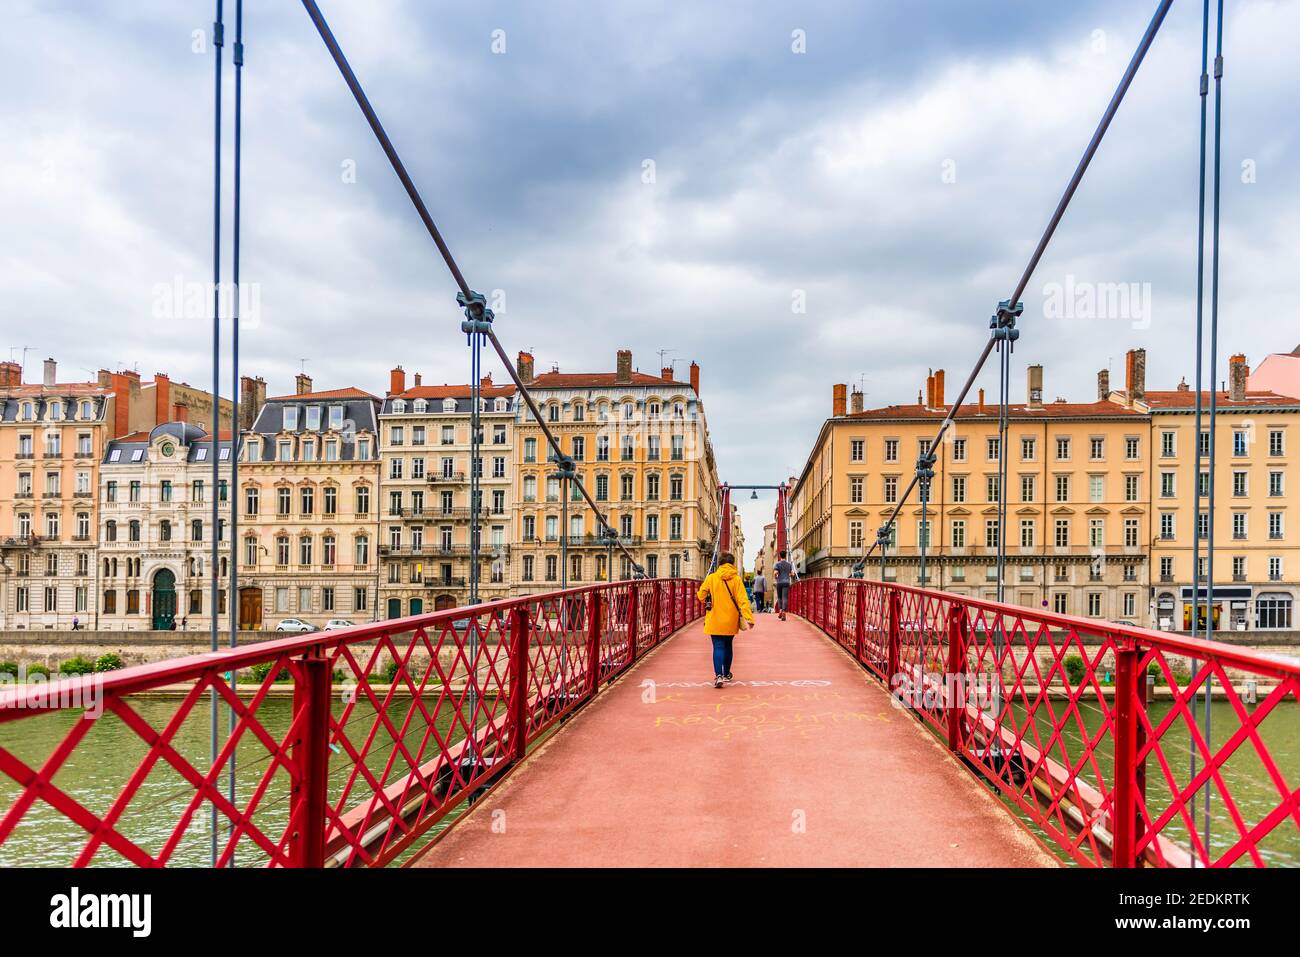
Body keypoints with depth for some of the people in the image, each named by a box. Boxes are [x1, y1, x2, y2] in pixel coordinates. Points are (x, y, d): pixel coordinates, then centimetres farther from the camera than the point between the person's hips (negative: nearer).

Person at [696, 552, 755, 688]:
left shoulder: (711, 578, -7)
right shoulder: (736, 579, -6)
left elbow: (701, 596, 0)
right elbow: (742, 600, -13)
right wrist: (749, 617, -15)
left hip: (715, 620, -2)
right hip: (731, 621, 2)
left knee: (718, 647, -2)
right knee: (728, 646, 19)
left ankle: (718, 675, -20)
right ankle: (726, 674, 32)